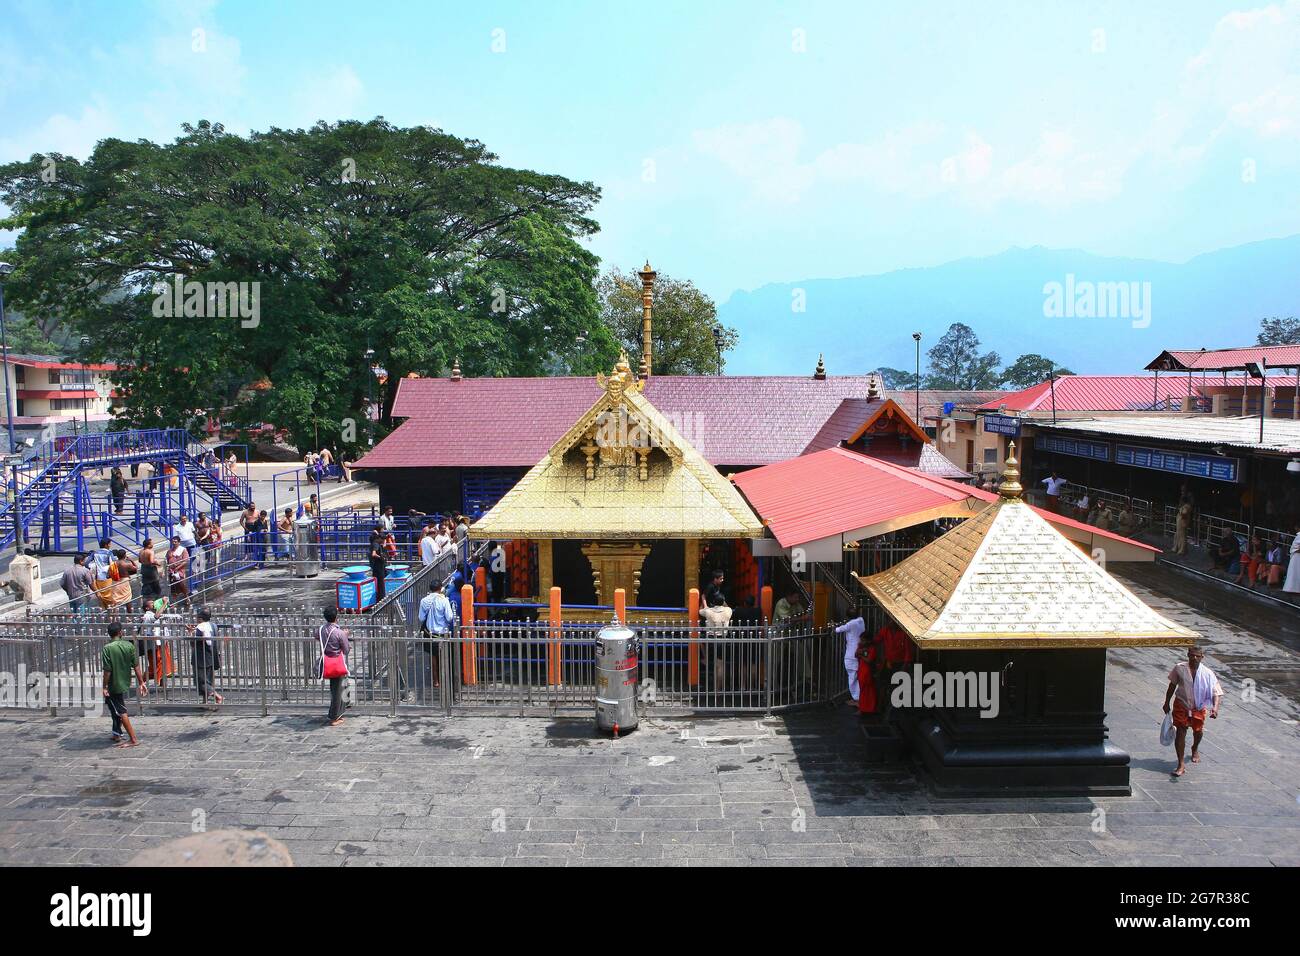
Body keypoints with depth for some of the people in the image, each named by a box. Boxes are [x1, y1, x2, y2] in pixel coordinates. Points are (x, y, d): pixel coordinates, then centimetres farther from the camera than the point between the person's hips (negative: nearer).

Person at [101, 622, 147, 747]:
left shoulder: (107, 648, -16)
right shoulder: (129, 646, -4)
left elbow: (107, 670, -18)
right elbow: (136, 666, -3)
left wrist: (105, 687, -10)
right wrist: (141, 683, 2)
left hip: (114, 685, -6)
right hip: (125, 683, 6)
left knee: (121, 712, -1)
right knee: (117, 709, 24)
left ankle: (133, 739, -2)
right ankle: (117, 734, 38)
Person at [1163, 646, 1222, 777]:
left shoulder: (1207, 674, -16)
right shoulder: (1179, 668, -12)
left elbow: (1216, 692, -17)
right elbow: (1172, 686, 2)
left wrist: (1215, 707, -35)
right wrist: (1167, 703, 8)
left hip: (1199, 707, 1)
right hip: (1181, 704, -1)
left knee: (1198, 731, 20)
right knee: (1180, 732, -6)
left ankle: (1195, 749, 55)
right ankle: (1181, 764, -1)